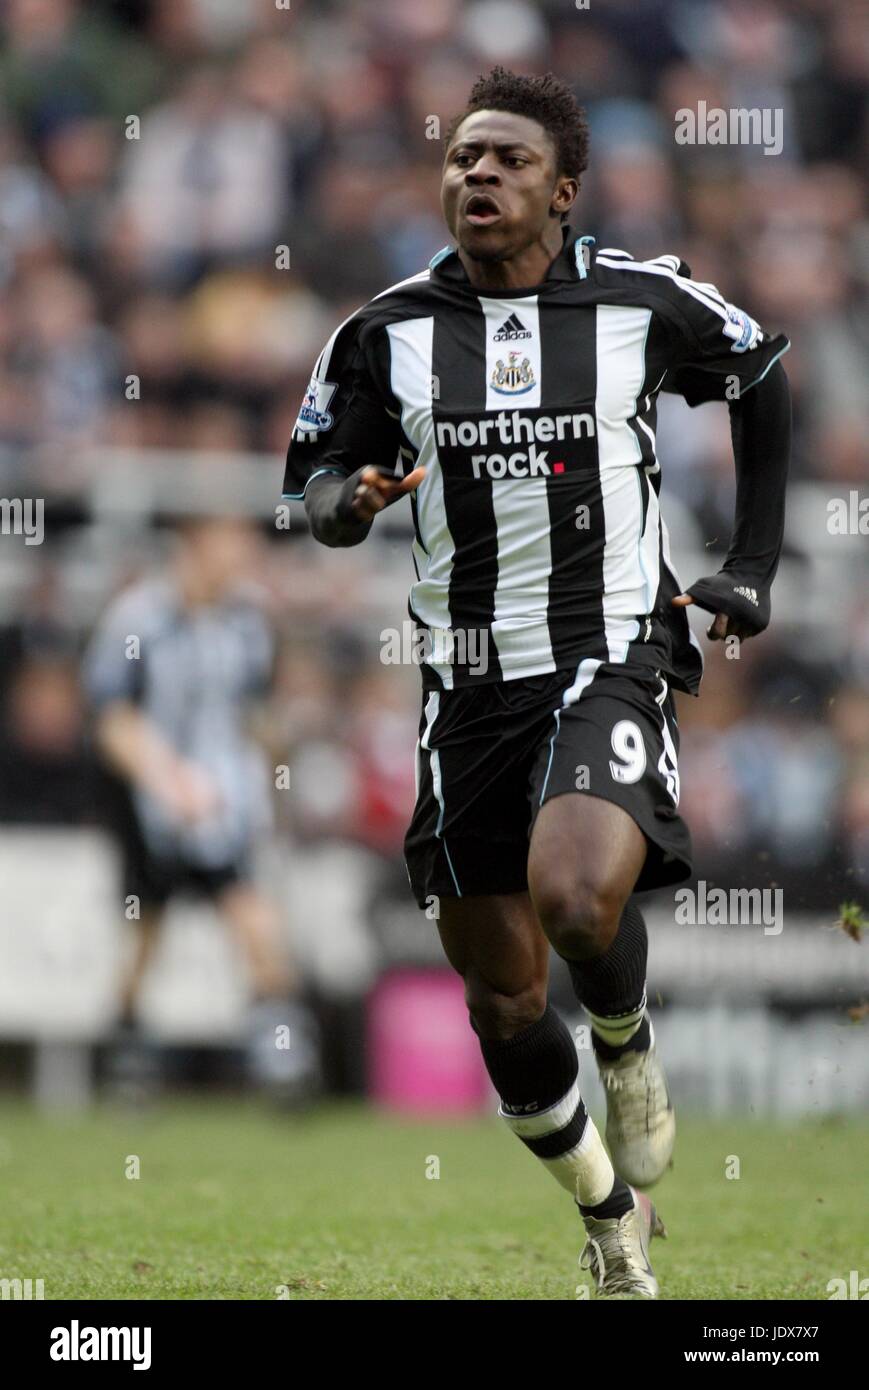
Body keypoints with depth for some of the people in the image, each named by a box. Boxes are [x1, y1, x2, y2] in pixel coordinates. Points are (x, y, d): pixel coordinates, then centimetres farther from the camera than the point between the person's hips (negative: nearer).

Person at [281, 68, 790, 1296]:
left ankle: (630, 1047, 4)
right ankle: (611, 1219, 30)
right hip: (469, 684, 3)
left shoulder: (643, 304, -4)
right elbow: (316, 482, 8)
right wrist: (350, 500, -17)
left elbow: (765, 379, 15)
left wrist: (752, 567, 11)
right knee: (501, 996, 7)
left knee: (577, 897, -31)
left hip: (611, 664, -3)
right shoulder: (390, 331, 0)